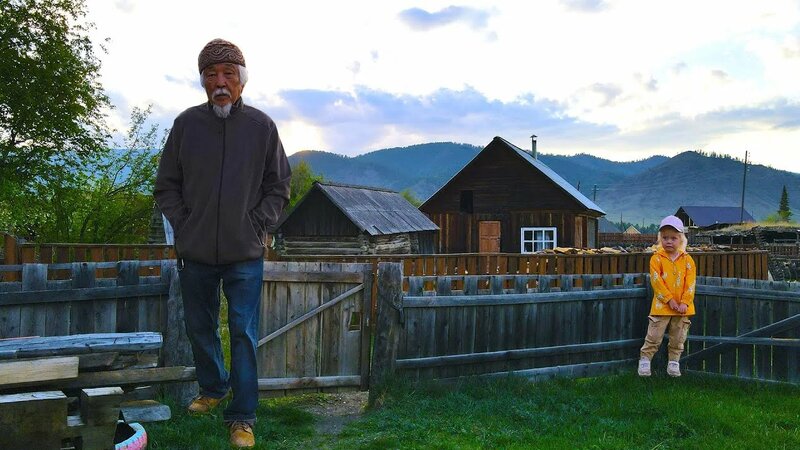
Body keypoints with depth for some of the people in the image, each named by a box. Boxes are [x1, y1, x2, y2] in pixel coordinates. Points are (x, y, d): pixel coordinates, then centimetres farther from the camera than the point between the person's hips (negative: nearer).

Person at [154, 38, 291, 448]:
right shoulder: (186, 123, 0)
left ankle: (242, 417, 9)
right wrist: (182, 225, -1)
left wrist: (259, 224, -2)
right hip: (195, 252, 2)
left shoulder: (261, 126, -2)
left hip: (245, 253, -2)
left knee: (243, 333, 0)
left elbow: (279, 185, 7)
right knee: (199, 328, 17)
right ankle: (213, 388, 40)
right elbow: (166, 185, 8)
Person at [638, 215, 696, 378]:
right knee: (654, 336, 0)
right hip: (661, 304, -2)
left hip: (682, 307, 3)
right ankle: (645, 360, 11)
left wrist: (685, 302, -11)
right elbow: (656, 281, -11)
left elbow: (690, 283, -2)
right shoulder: (656, 259, -5)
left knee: (678, 338, 11)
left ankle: (674, 362, 23)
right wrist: (670, 300, -15)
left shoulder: (687, 260, 2)